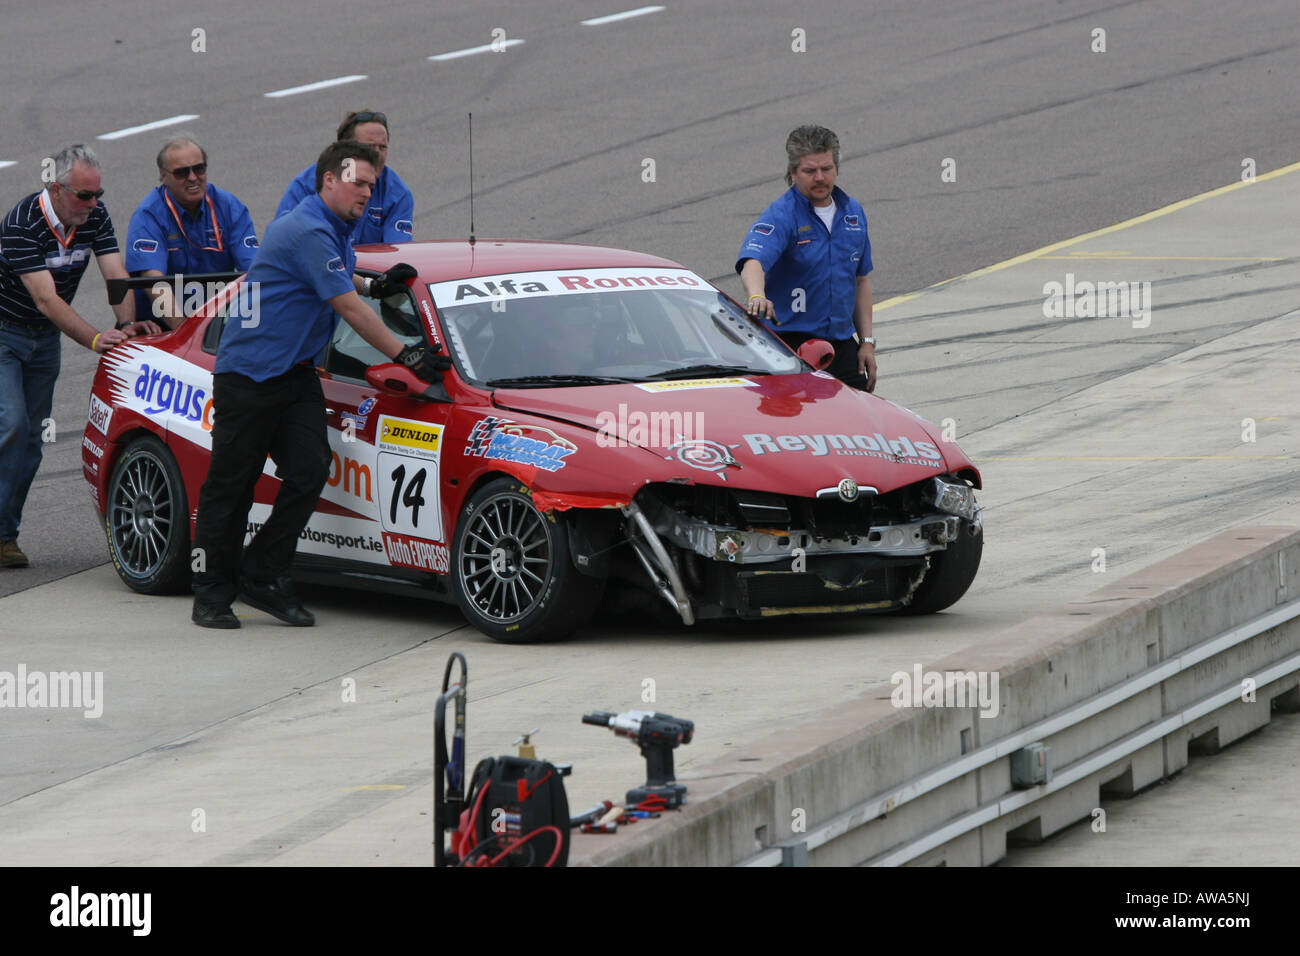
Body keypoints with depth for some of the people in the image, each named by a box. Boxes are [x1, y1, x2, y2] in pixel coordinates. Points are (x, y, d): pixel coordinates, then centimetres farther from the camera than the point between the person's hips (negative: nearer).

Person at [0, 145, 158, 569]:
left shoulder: (95, 217, -8)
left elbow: (116, 274, -11)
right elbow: (46, 299, -33)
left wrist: (127, 323, -30)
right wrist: (95, 339, -40)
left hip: (44, 337, 6)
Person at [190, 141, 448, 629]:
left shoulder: (332, 230, 12)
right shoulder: (308, 231, -19)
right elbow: (348, 307, -21)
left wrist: (375, 286, 17)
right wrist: (405, 355, -19)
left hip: (295, 372, 9)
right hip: (247, 373, -9)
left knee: (309, 471, -4)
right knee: (230, 485, 0)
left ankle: (263, 577, 5)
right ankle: (212, 593, 7)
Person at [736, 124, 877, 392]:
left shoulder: (853, 212, 10)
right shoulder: (780, 216, -11)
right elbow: (752, 262, -30)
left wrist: (867, 342, 13)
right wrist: (757, 296, -52)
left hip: (842, 343, 6)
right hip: (792, 342, -6)